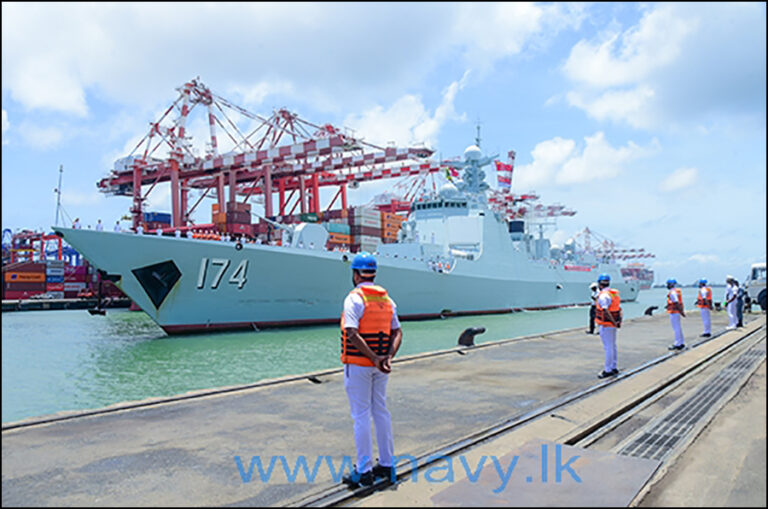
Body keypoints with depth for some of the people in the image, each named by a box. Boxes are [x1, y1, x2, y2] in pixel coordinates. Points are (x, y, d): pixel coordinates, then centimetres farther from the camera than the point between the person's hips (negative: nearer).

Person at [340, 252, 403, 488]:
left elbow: (352, 334, -24)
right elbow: (397, 332, 4)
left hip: (358, 364, -6)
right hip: (379, 367, 6)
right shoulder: (386, 299, 8)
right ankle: (387, 464, 23)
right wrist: (388, 357, -7)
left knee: (361, 416, 1)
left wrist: (375, 359, -22)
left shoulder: (354, 298, -13)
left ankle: (364, 471, 8)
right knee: (381, 411, 15)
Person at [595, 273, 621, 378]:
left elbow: (605, 311, -29)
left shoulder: (603, 296, -20)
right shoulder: (615, 293, 9)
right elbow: (619, 309, 12)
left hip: (606, 325, -9)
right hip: (613, 324, 9)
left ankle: (608, 370, 4)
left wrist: (614, 322, -22)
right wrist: (619, 321, 9)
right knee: (612, 346, 17)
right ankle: (614, 368, 27)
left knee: (608, 347, -3)